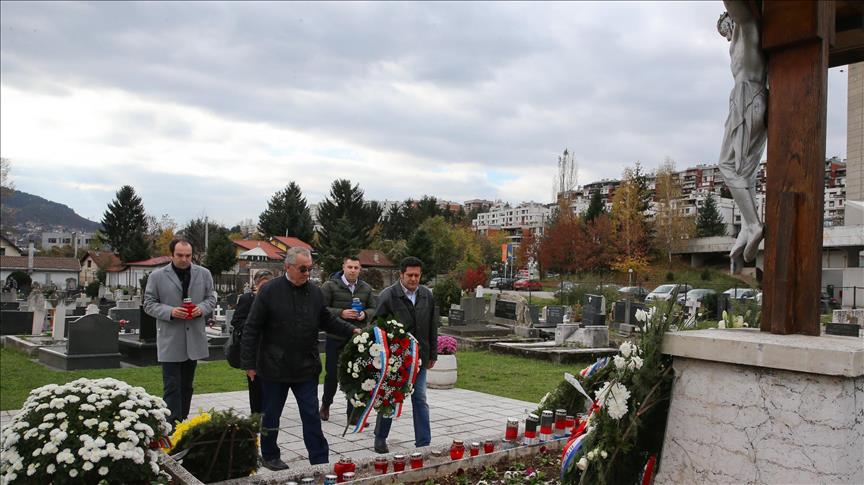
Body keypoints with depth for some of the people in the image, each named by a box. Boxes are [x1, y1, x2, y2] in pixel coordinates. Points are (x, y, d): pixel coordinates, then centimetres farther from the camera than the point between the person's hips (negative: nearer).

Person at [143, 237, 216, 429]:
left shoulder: (203, 274, 5)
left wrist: (202, 308, -12)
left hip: (194, 339, 4)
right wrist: (170, 312, -18)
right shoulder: (157, 276, -3)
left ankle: (183, 422, 26)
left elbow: (211, 299, 11)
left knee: (187, 386, 15)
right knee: (172, 387, -6)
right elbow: (149, 304, 0)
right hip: (170, 340, -3)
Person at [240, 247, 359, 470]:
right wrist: (249, 364, -9)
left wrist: (351, 330, -2)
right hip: (275, 368, -3)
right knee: (271, 416, 13)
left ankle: (320, 461, 12)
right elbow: (251, 330, -8)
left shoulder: (315, 292, 3)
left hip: (306, 368, 3)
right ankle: (269, 456, 31)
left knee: (312, 416, 5)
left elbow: (328, 320, 14)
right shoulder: (269, 292, -10)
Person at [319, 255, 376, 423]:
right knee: (332, 374, 7)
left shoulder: (366, 288, 8)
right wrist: (341, 313, -21)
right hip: (335, 339, -3)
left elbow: (374, 310, 12)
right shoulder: (330, 286, -6)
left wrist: (364, 314, -10)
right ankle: (326, 404, 35)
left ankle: (353, 413, 14)